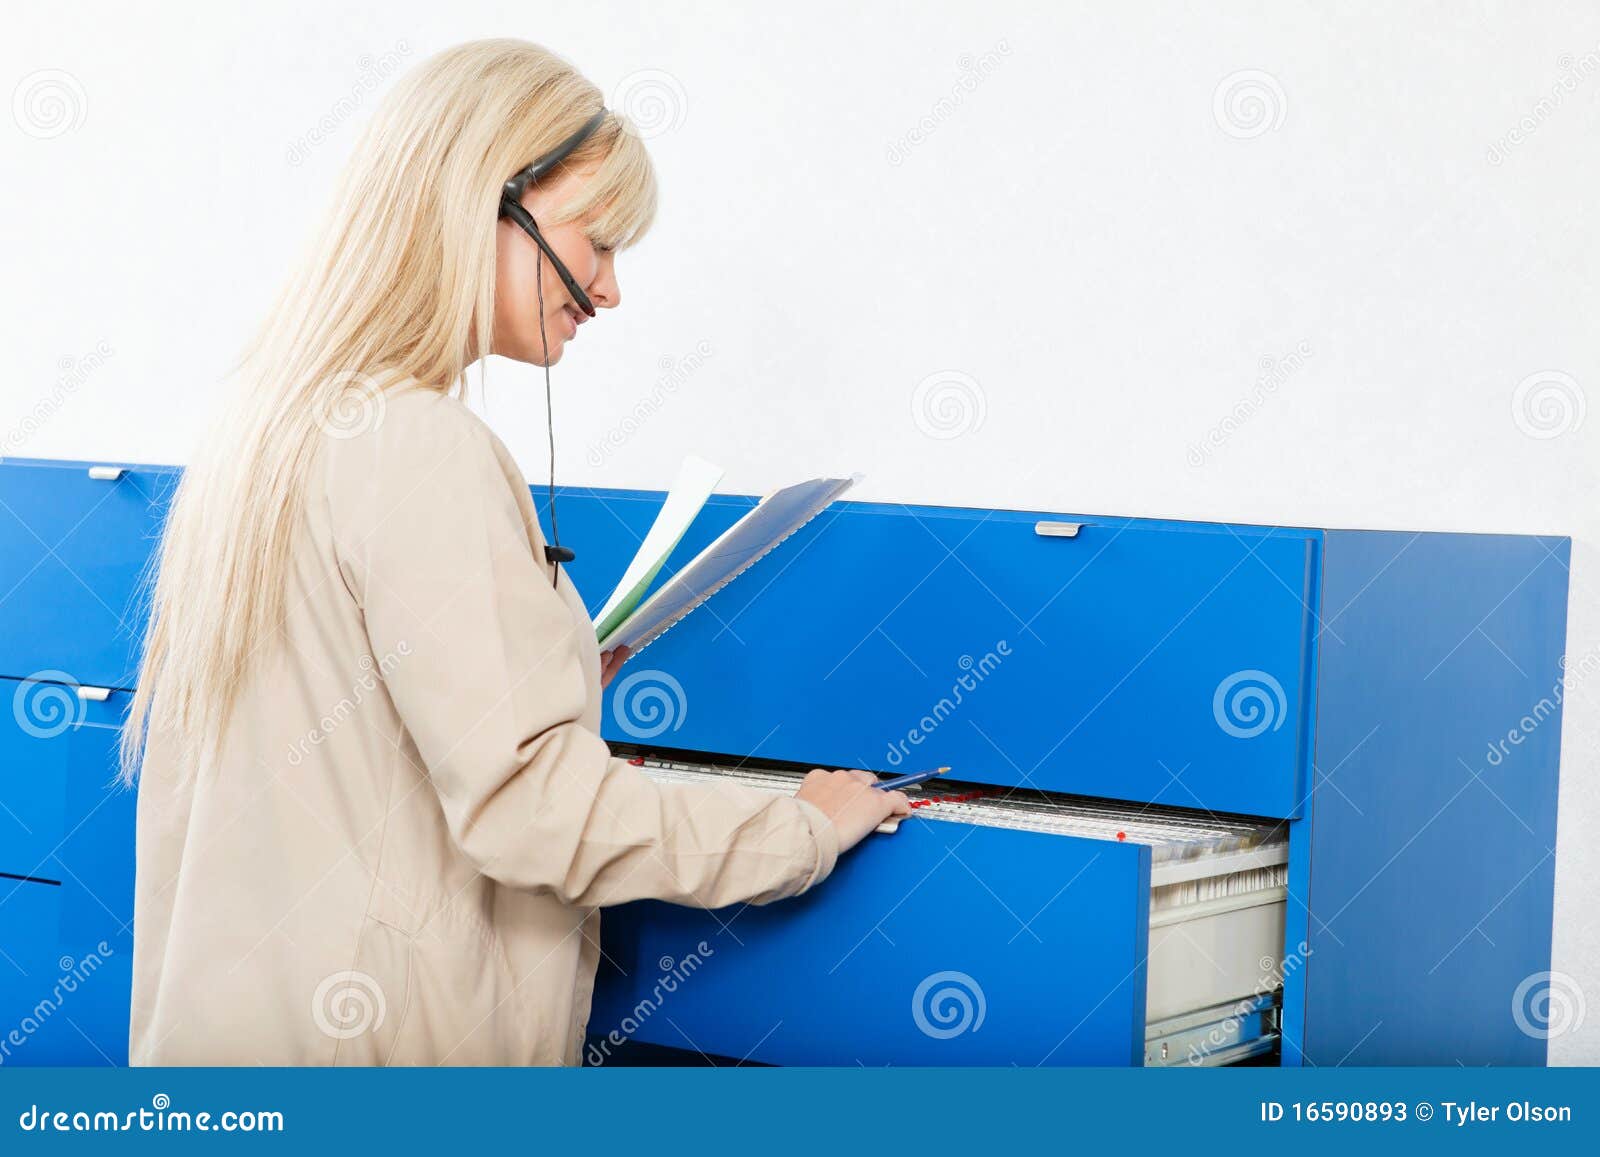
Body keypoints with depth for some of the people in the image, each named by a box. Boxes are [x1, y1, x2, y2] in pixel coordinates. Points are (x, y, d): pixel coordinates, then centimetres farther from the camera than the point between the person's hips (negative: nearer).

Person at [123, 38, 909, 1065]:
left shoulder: (281, 423, 9)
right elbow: (525, 803, -23)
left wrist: (547, 674, 13)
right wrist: (804, 827, -13)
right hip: (377, 1029, -9)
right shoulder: (419, 446, -20)